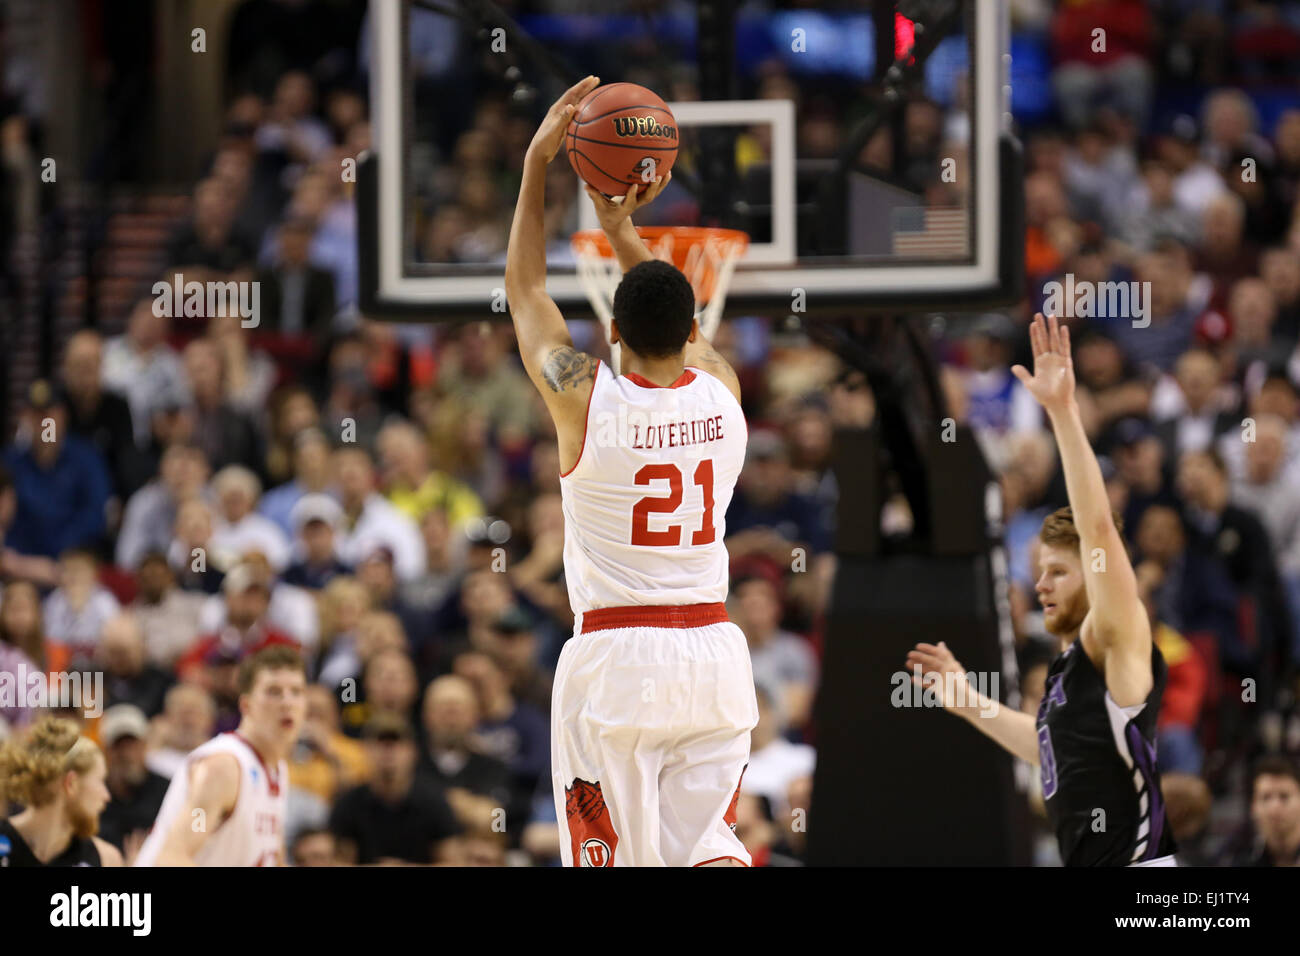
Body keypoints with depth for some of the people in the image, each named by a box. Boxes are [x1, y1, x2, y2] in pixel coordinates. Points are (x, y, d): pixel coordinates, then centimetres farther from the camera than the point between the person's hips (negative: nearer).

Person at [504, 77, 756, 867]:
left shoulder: (585, 399, -8)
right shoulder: (722, 393, 1)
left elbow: (525, 292, 7)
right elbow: (675, 322, 24)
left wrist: (537, 165, 12)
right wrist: (622, 229, 29)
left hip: (614, 654, -3)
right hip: (713, 650, 3)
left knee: (611, 857, 2)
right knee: (709, 844, 7)